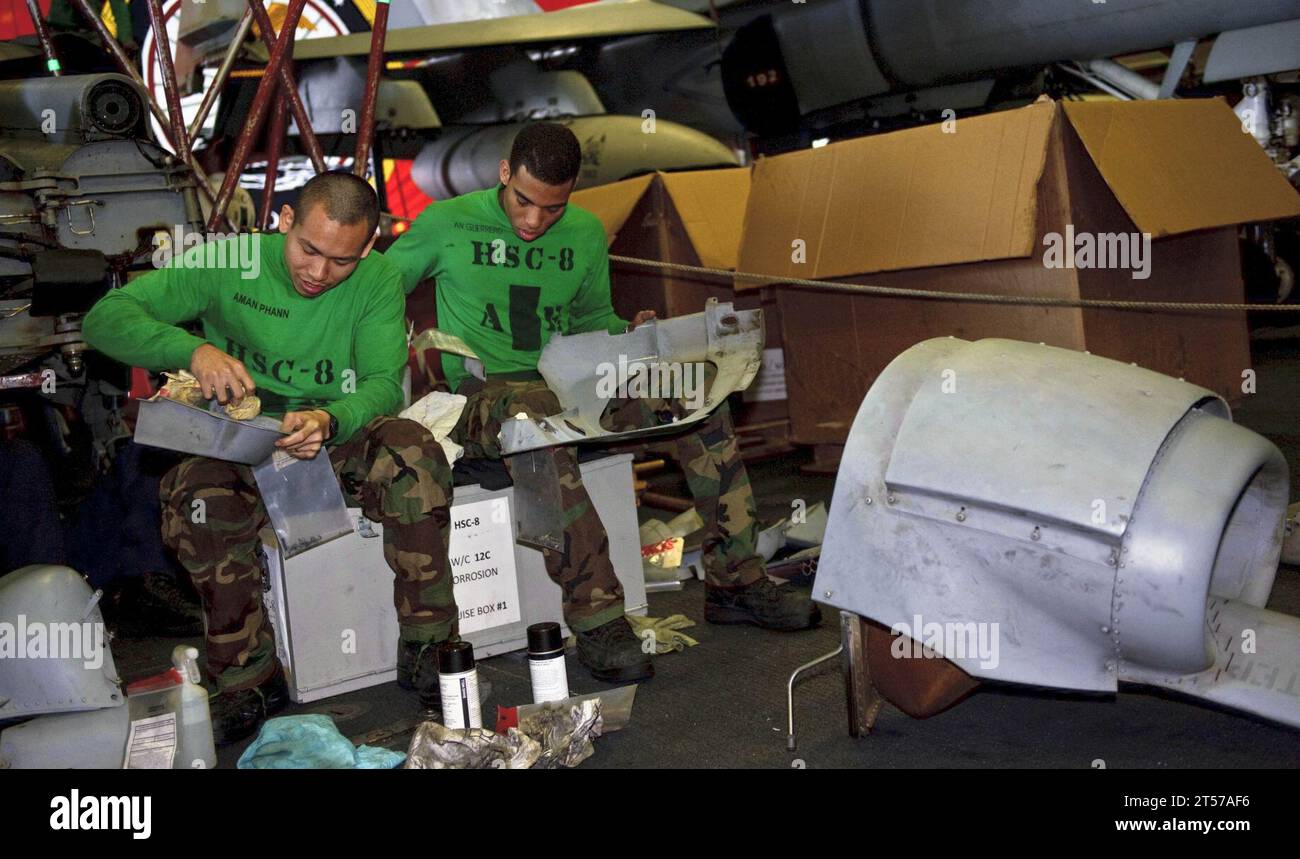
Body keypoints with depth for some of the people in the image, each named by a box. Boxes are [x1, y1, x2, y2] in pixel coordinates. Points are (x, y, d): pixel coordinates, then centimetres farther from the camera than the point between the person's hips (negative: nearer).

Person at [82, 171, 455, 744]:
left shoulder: (378, 280, -2)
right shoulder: (227, 263, -6)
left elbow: (383, 383, -11)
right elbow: (106, 318, -10)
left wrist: (330, 419, -35)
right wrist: (193, 349, -30)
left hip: (339, 436, 1)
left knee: (412, 450, -31)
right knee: (198, 487, -34)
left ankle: (425, 649, -19)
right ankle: (248, 680, -20)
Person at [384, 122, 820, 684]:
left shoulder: (585, 233, 13)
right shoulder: (448, 223, 1)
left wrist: (630, 334, 2)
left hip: (569, 385, 5)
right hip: (483, 394, -5)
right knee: (533, 417, -41)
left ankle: (734, 580, -11)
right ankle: (596, 616, -37)